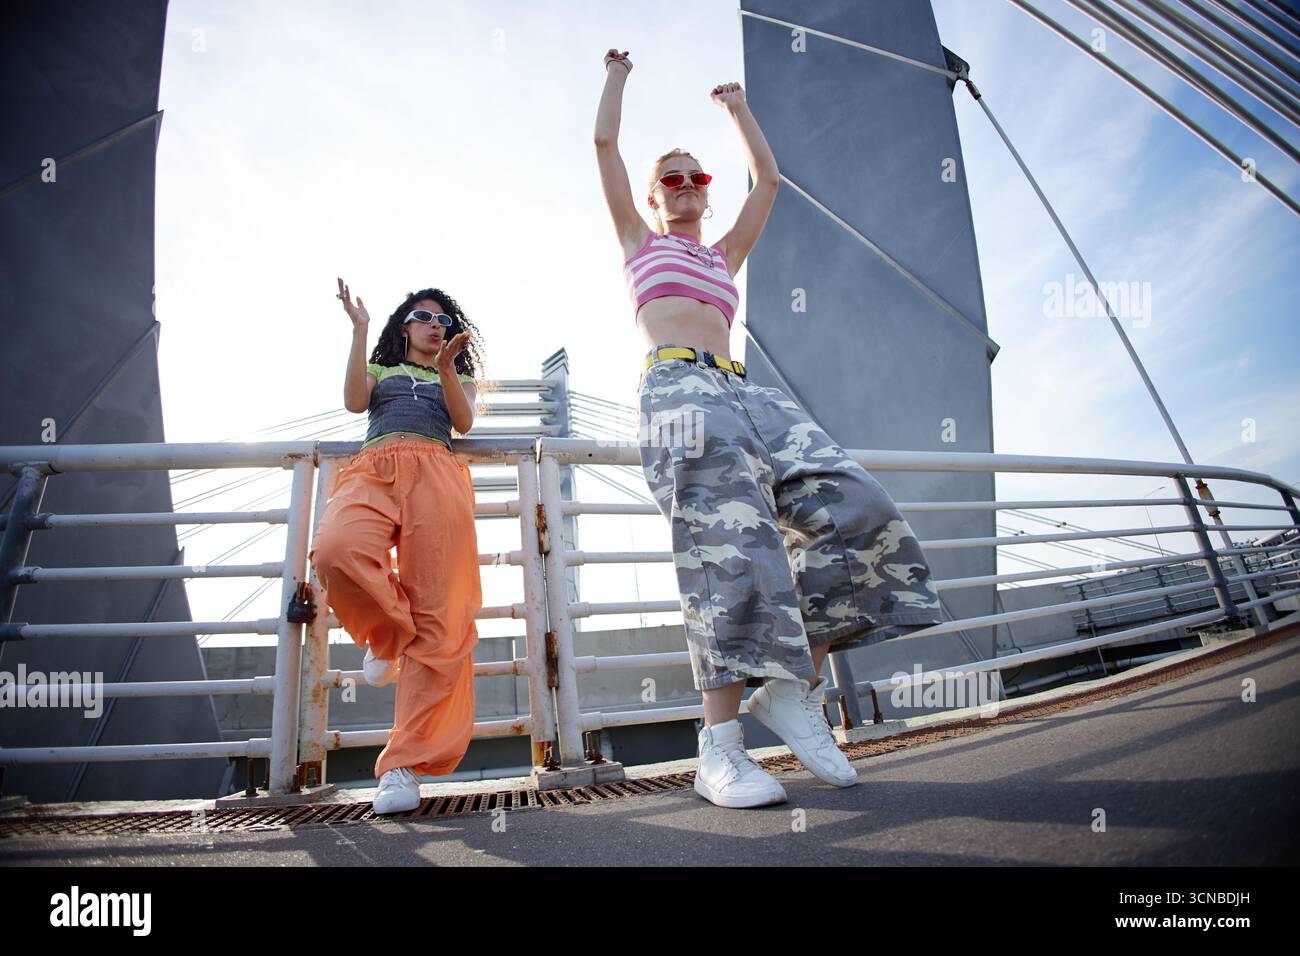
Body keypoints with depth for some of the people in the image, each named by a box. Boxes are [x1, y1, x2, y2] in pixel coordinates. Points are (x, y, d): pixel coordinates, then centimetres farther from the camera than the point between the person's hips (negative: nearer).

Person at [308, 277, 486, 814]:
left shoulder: (459, 378, 32)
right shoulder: (380, 370, 32)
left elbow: (463, 422, 10)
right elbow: (354, 401, 8)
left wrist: (445, 367, -4)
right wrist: (359, 331, 9)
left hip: (436, 473, 0)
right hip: (373, 470, 0)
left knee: (439, 616, -18)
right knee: (336, 551, -37)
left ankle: (405, 764, -18)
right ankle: (388, 634, -6)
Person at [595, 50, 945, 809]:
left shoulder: (726, 256, 36)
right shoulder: (639, 240, 27)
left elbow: (770, 178, 42)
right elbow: (604, 143, 25)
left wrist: (738, 107, 54)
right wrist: (617, 76, 41)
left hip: (743, 390, 5)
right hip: (680, 386, -5)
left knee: (857, 507, -17)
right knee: (730, 542, -27)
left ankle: (796, 688, -10)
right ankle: (721, 748, -28)